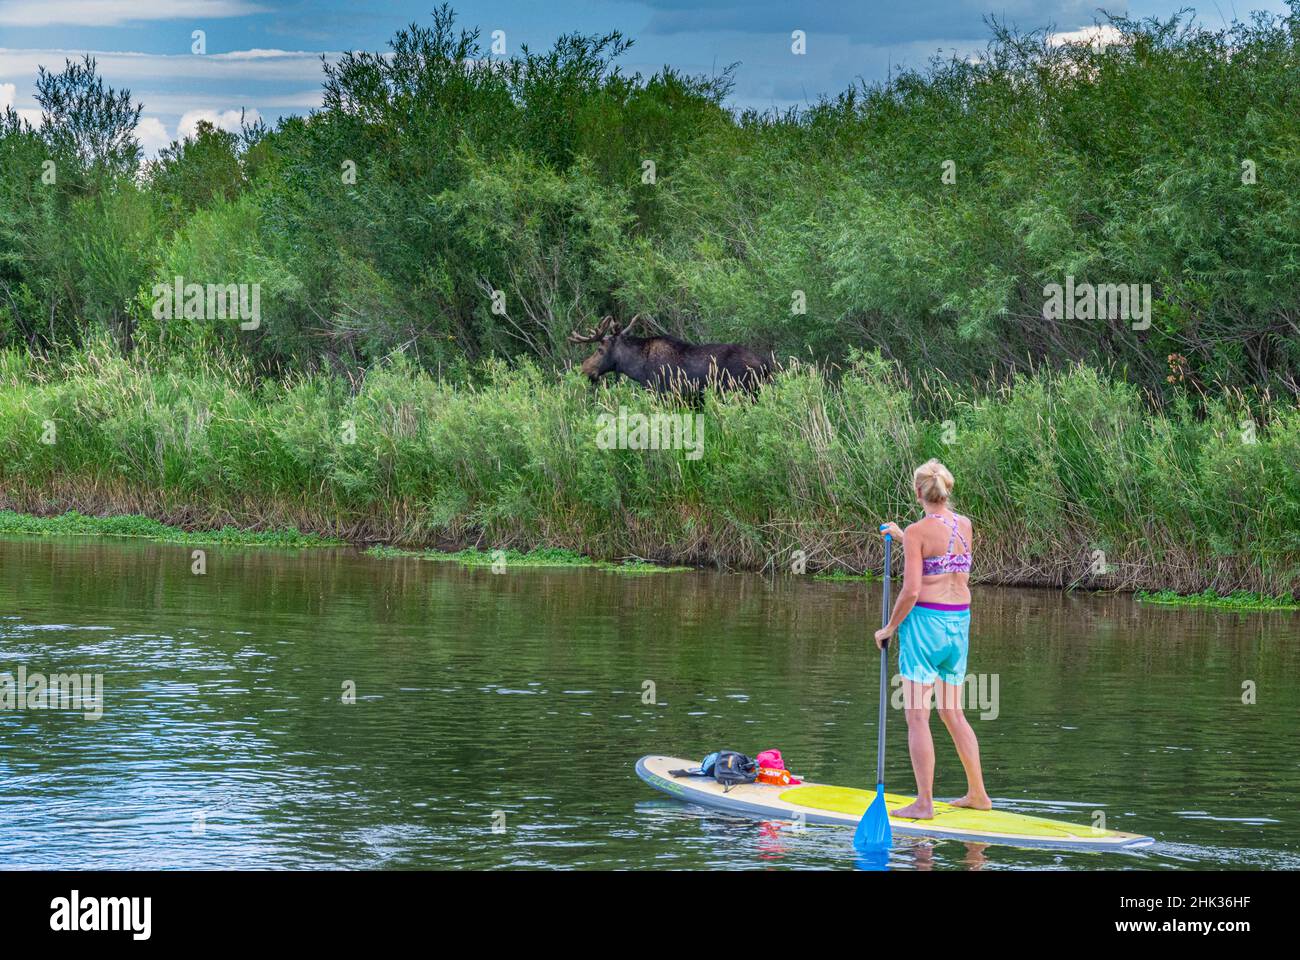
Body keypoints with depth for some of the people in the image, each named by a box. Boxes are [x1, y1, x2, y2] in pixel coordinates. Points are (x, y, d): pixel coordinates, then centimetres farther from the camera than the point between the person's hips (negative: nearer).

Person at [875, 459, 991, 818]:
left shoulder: (918, 532, -13)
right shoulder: (966, 526, 5)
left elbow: (911, 590, -17)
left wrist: (889, 628, -4)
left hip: (924, 620, -6)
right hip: (959, 620, 6)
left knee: (917, 716, -1)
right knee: (953, 713, 18)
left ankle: (924, 803, -3)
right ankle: (978, 794, 22)